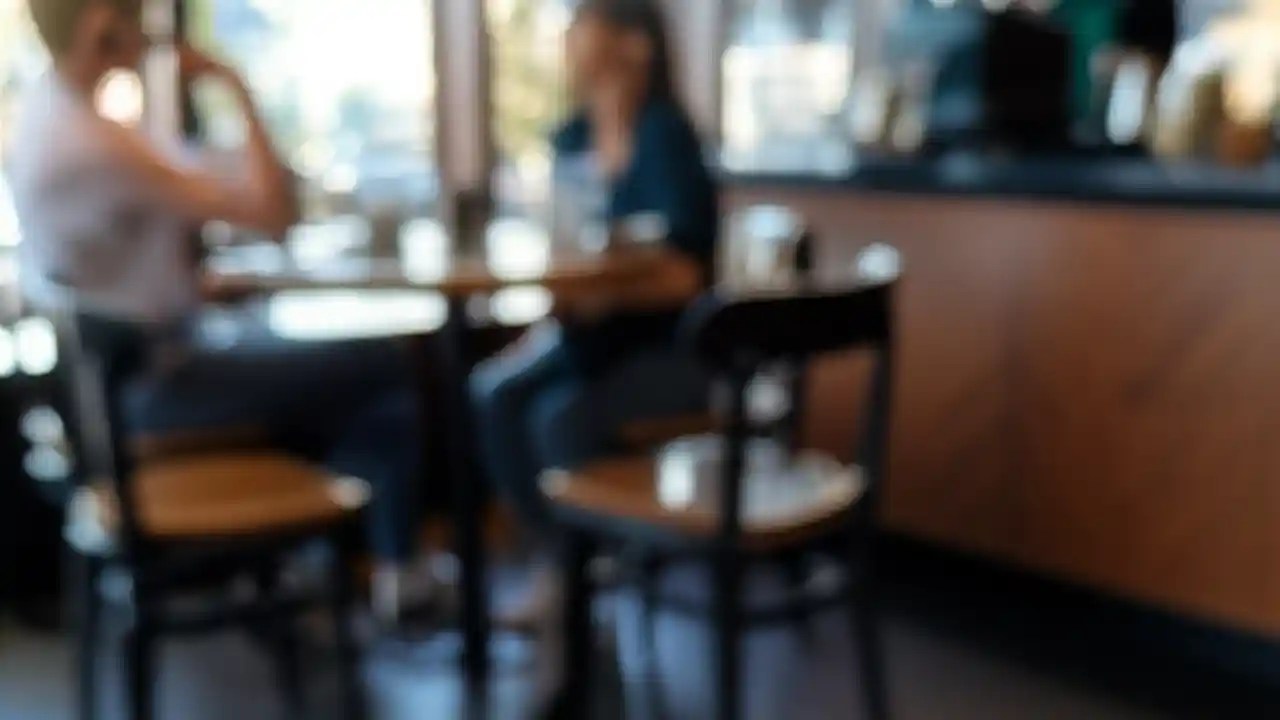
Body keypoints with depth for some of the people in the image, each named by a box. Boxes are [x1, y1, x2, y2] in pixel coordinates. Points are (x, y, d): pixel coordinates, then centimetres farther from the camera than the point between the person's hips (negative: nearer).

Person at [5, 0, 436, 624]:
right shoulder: (97, 141, -27)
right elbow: (274, 213, -27)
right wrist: (239, 92, -16)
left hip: (109, 368, 10)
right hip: (148, 381, -10)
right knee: (383, 369, -1)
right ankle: (395, 571, 15)